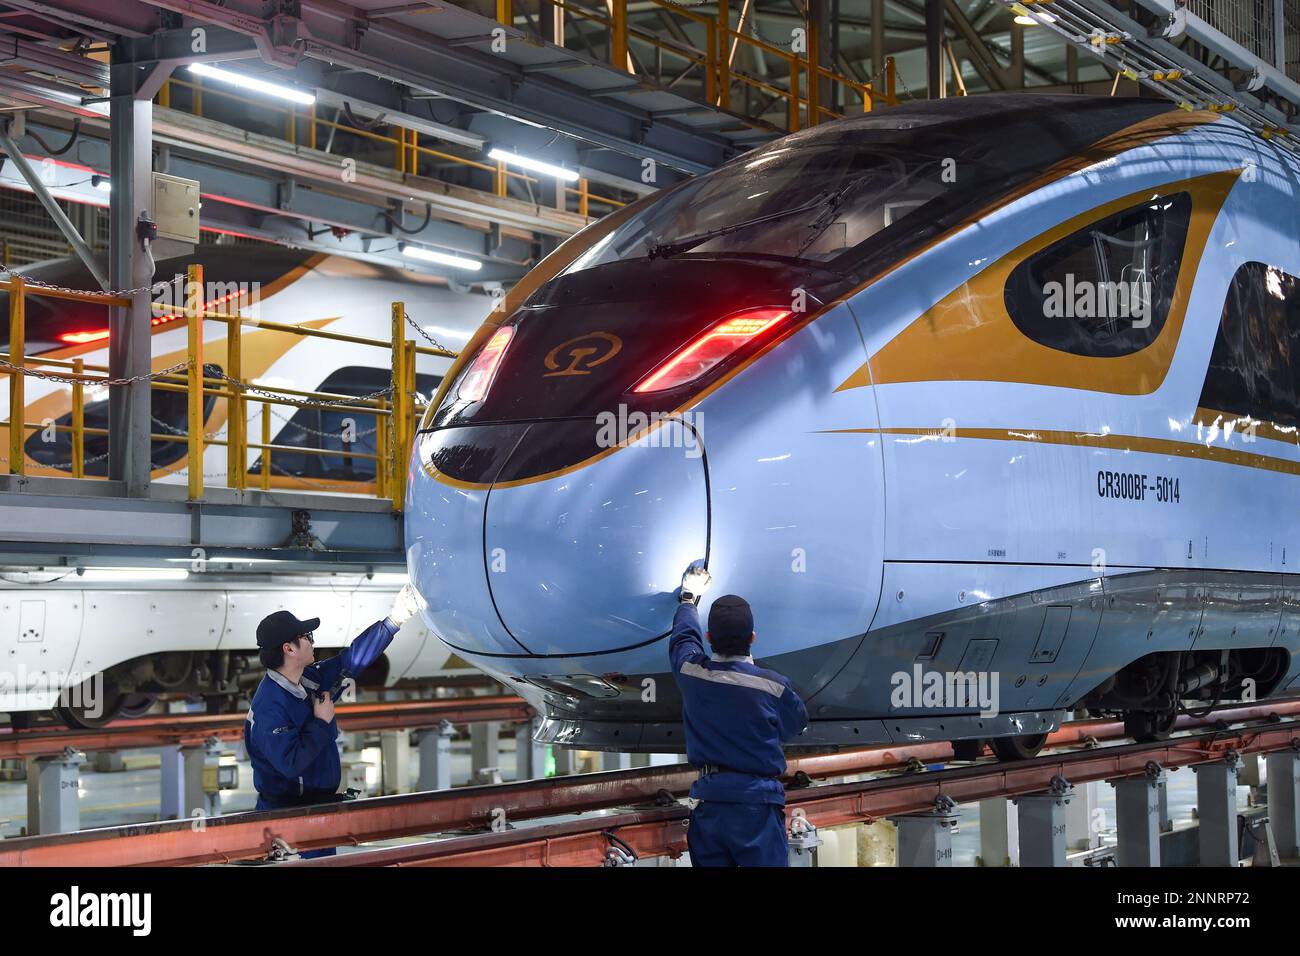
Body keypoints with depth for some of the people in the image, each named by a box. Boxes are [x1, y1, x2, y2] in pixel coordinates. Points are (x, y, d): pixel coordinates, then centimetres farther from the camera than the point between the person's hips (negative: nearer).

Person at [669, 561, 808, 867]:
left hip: (707, 799, 4)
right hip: (756, 803, -4)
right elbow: (796, 725, 9)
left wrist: (690, 598, 39)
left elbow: (683, 635, 19)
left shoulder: (691, 672, -4)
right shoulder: (773, 686, -12)